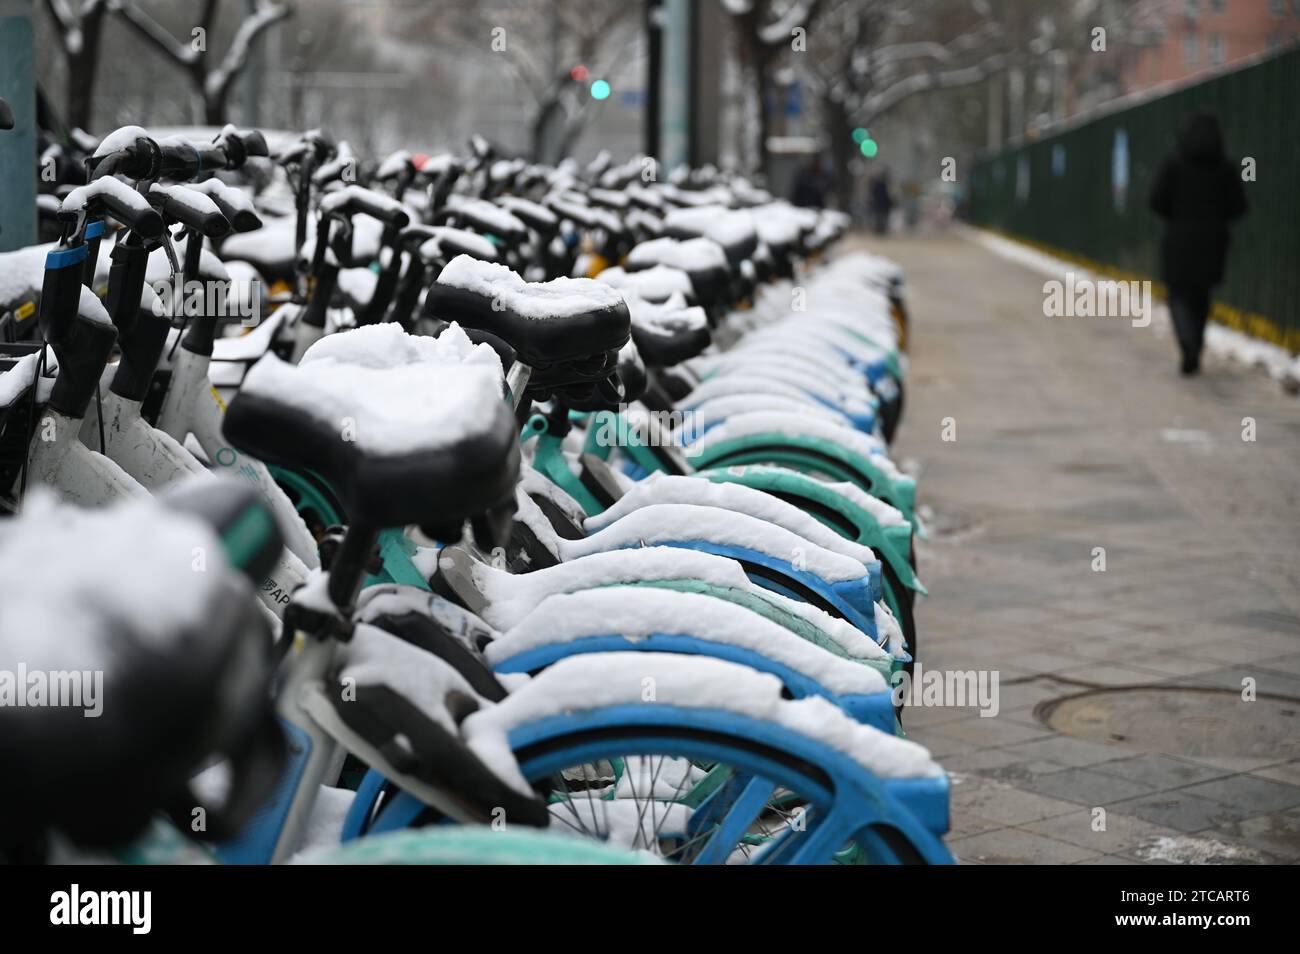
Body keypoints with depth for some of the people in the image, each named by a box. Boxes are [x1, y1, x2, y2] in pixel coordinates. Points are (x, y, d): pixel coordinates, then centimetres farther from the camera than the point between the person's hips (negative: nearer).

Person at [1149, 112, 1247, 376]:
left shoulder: (1174, 164, -7)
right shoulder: (1225, 168, -2)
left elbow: (1157, 201, -9)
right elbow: (1238, 206, -2)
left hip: (1179, 238, -2)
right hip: (1212, 240, 2)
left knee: (1179, 295, 3)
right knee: (1201, 295, 16)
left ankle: (1189, 347, -22)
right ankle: (1194, 353, 22)